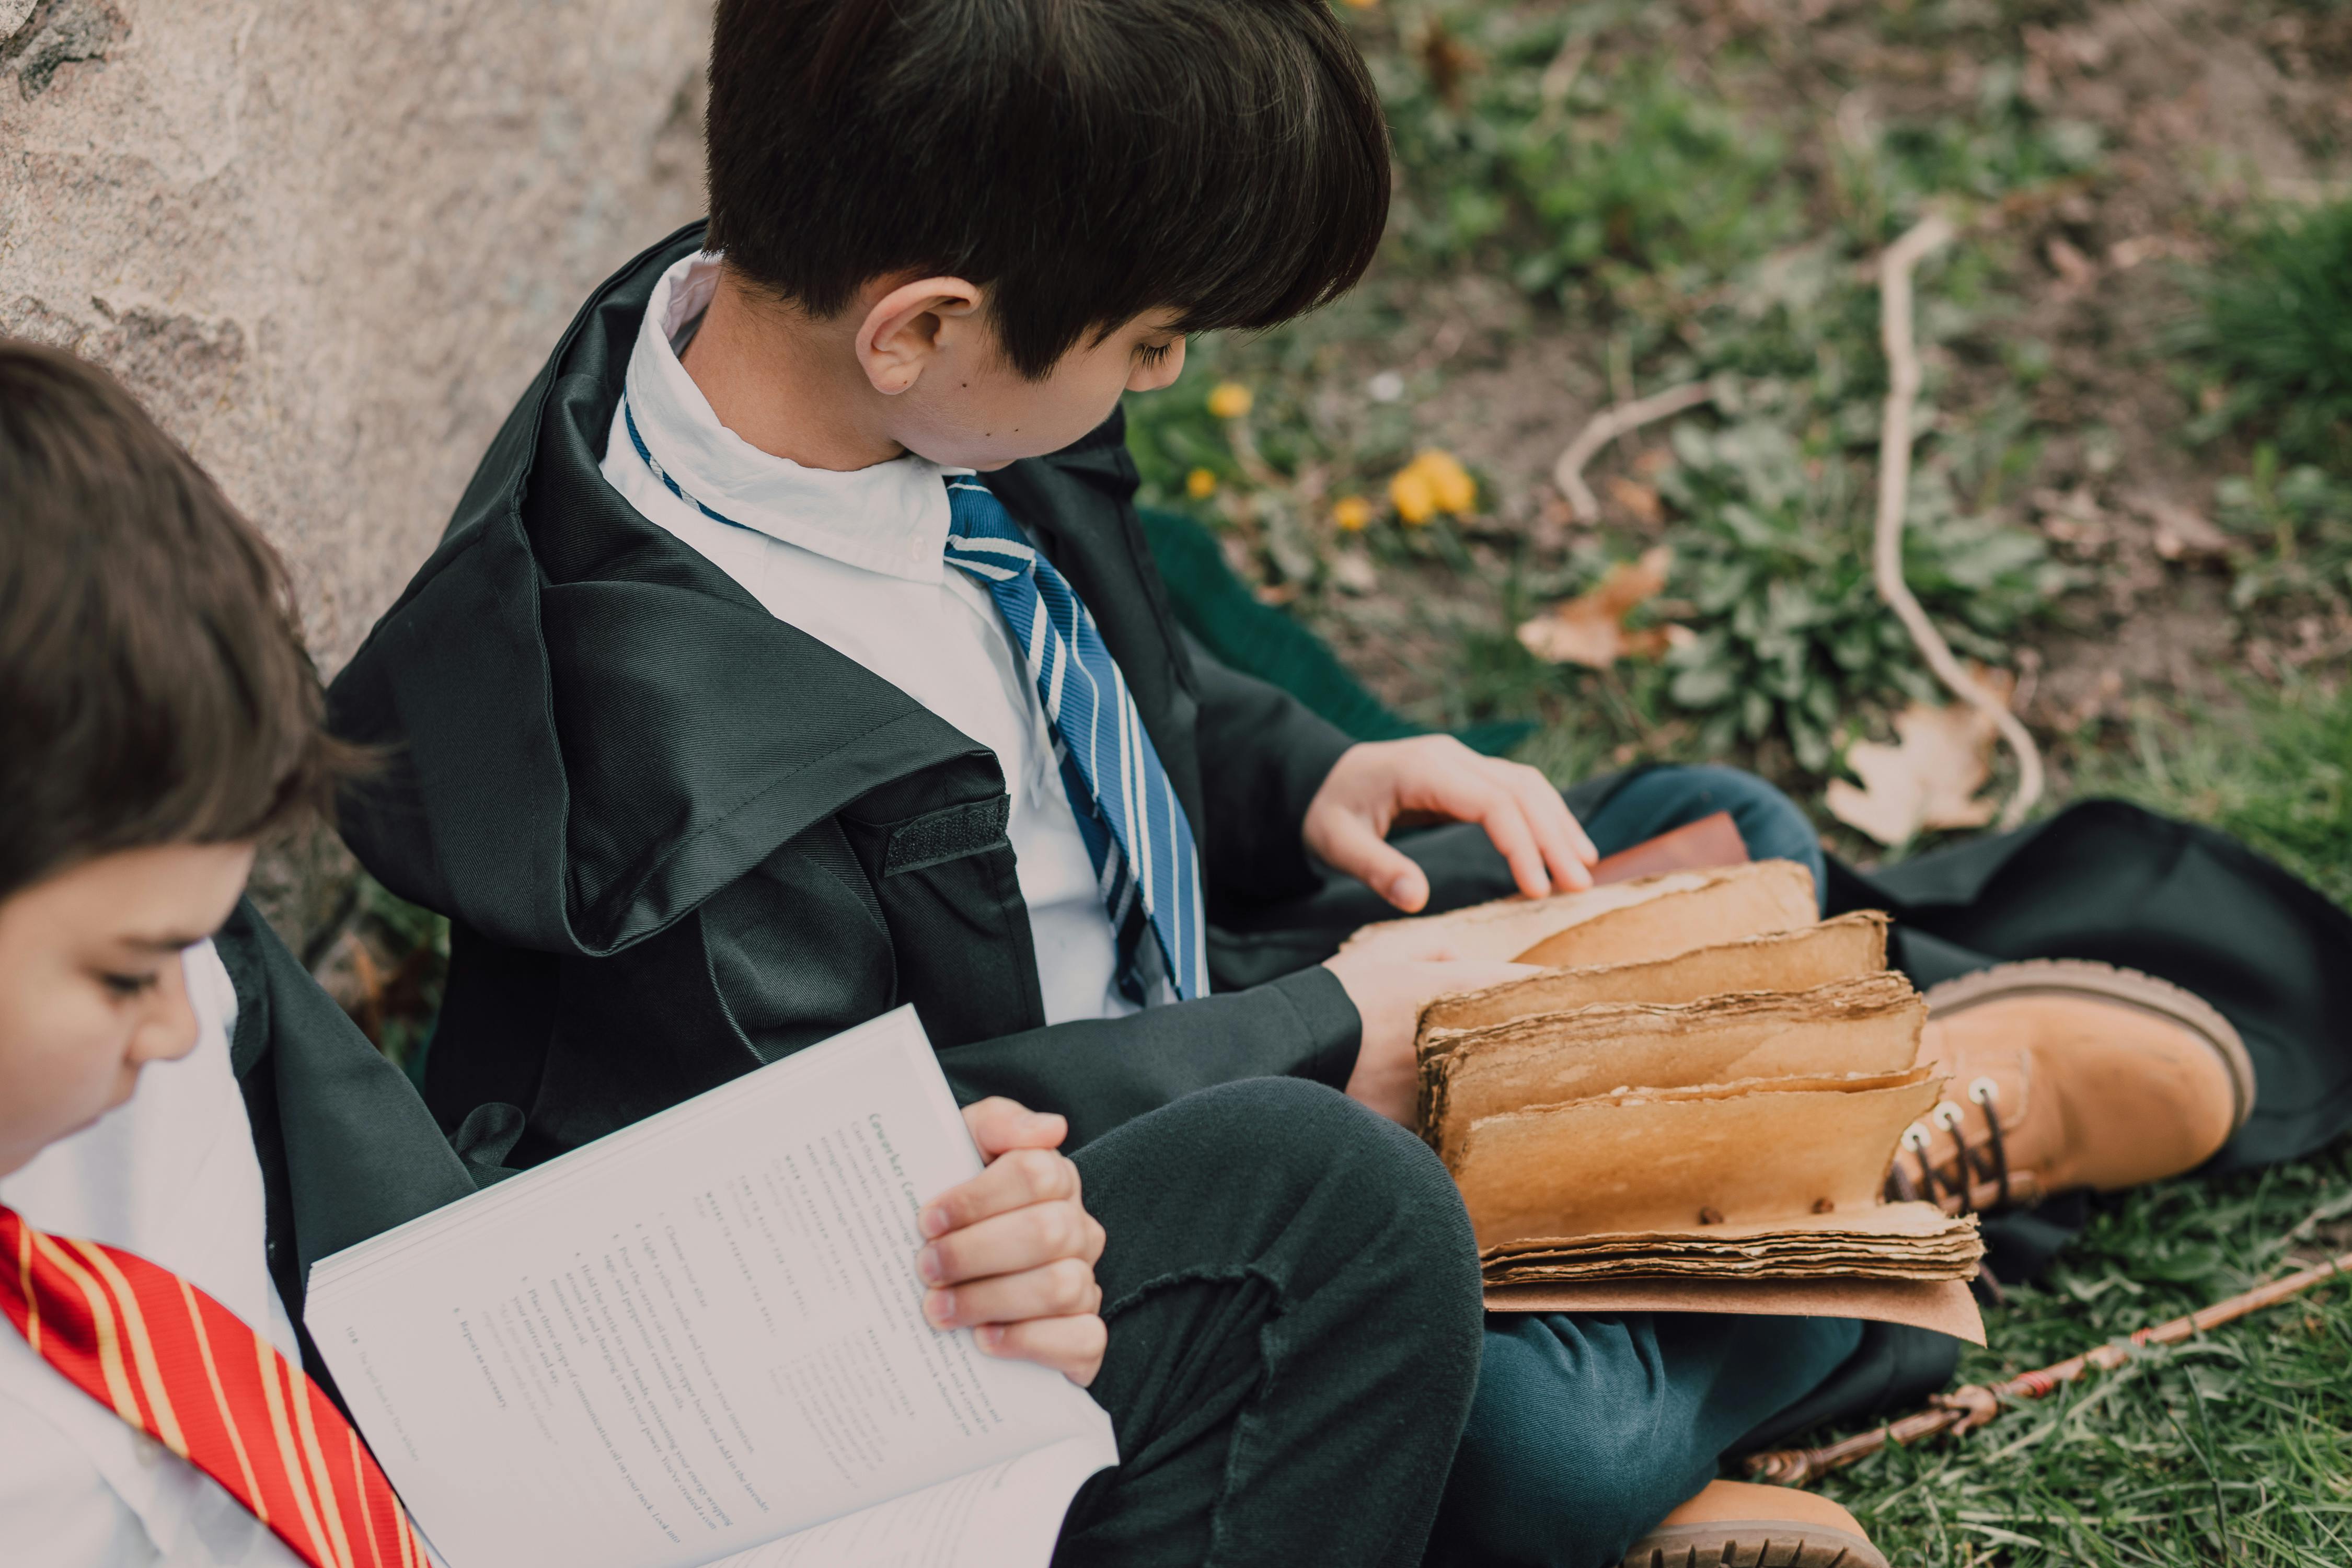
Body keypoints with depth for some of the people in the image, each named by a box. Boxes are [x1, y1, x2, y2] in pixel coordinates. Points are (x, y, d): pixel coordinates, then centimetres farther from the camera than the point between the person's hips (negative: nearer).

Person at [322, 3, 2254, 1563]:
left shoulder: (895, 388, -10)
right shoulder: (677, 740, -36)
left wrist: (1302, 779, -5)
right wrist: (1303, 1050, -20)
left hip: (1185, 1012, 9)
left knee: (1732, 836, 13)